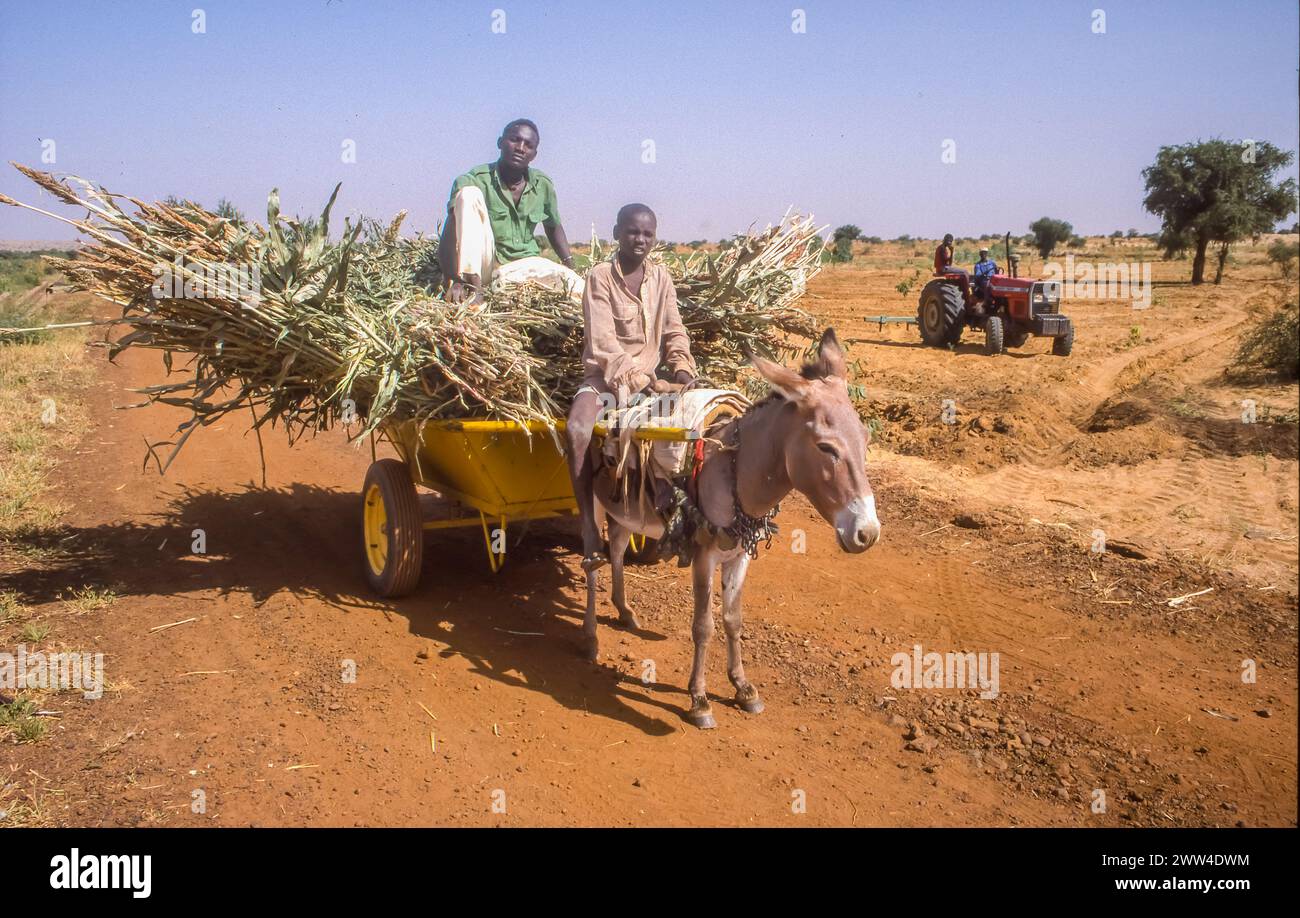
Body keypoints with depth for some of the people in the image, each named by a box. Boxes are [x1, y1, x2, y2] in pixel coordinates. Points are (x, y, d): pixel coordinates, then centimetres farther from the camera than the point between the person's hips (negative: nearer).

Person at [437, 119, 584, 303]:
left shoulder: (543, 184, 1)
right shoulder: (473, 181, -14)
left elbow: (554, 227, 18)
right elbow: (449, 236, -24)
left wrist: (570, 267, 4)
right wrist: (454, 281, -39)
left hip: (524, 265, 3)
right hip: (483, 265, -3)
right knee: (469, 193, -27)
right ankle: (471, 281, -34)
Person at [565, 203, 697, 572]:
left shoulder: (661, 277, 10)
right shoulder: (600, 276, -5)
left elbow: (674, 331, 11)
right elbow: (603, 344, -14)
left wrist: (682, 367, -10)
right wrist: (641, 381, -22)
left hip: (651, 378, 5)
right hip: (605, 377, -4)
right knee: (576, 429, -33)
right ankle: (589, 527, -27)